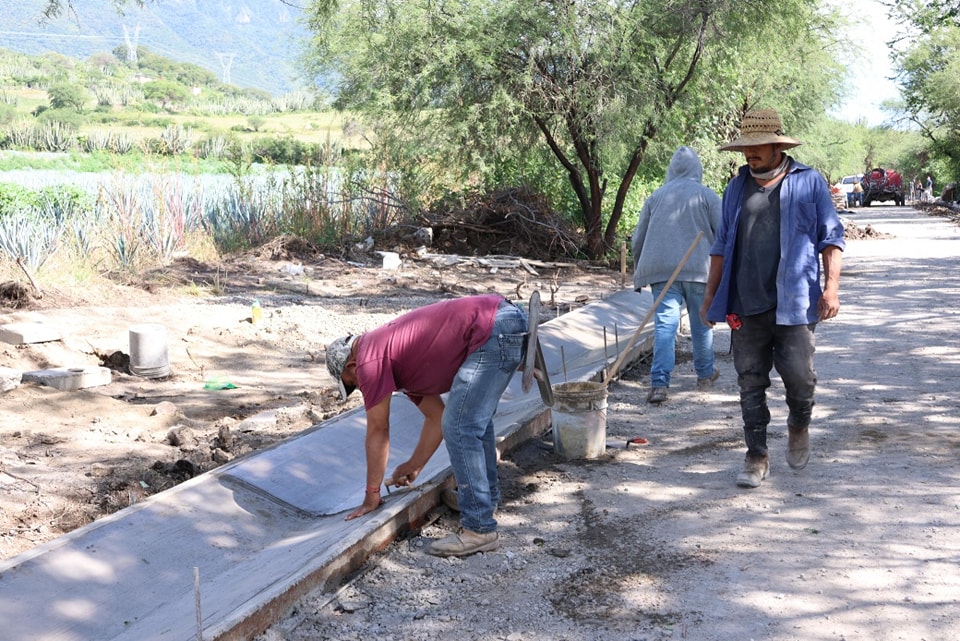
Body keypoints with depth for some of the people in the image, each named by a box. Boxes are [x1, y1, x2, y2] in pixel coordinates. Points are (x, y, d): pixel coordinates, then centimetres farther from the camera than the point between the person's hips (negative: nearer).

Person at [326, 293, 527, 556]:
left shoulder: (371, 361, -2)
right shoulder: (401, 361, 23)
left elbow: (378, 432, 3)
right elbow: (437, 417, 29)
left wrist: (372, 496, 12)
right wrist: (414, 466, 34)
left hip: (495, 329, -10)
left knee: (460, 429, -7)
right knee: (475, 418, 26)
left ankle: (480, 529, -4)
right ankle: (486, 495, 41)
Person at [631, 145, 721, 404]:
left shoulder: (656, 196, 11)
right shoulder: (706, 195, 5)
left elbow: (638, 239, 14)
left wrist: (639, 273, 26)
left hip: (661, 270, 1)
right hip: (699, 267, -1)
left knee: (664, 324, -4)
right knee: (701, 322, 14)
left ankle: (659, 383, -16)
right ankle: (705, 374, 30)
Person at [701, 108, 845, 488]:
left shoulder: (809, 182, 4)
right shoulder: (737, 187, 14)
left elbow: (831, 237, 3)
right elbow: (722, 245, 18)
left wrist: (831, 286, -9)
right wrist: (711, 295, 15)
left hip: (794, 302, -3)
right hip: (745, 305, 3)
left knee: (799, 377, -6)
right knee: (751, 385, 4)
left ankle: (798, 427, 27)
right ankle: (756, 457, 15)